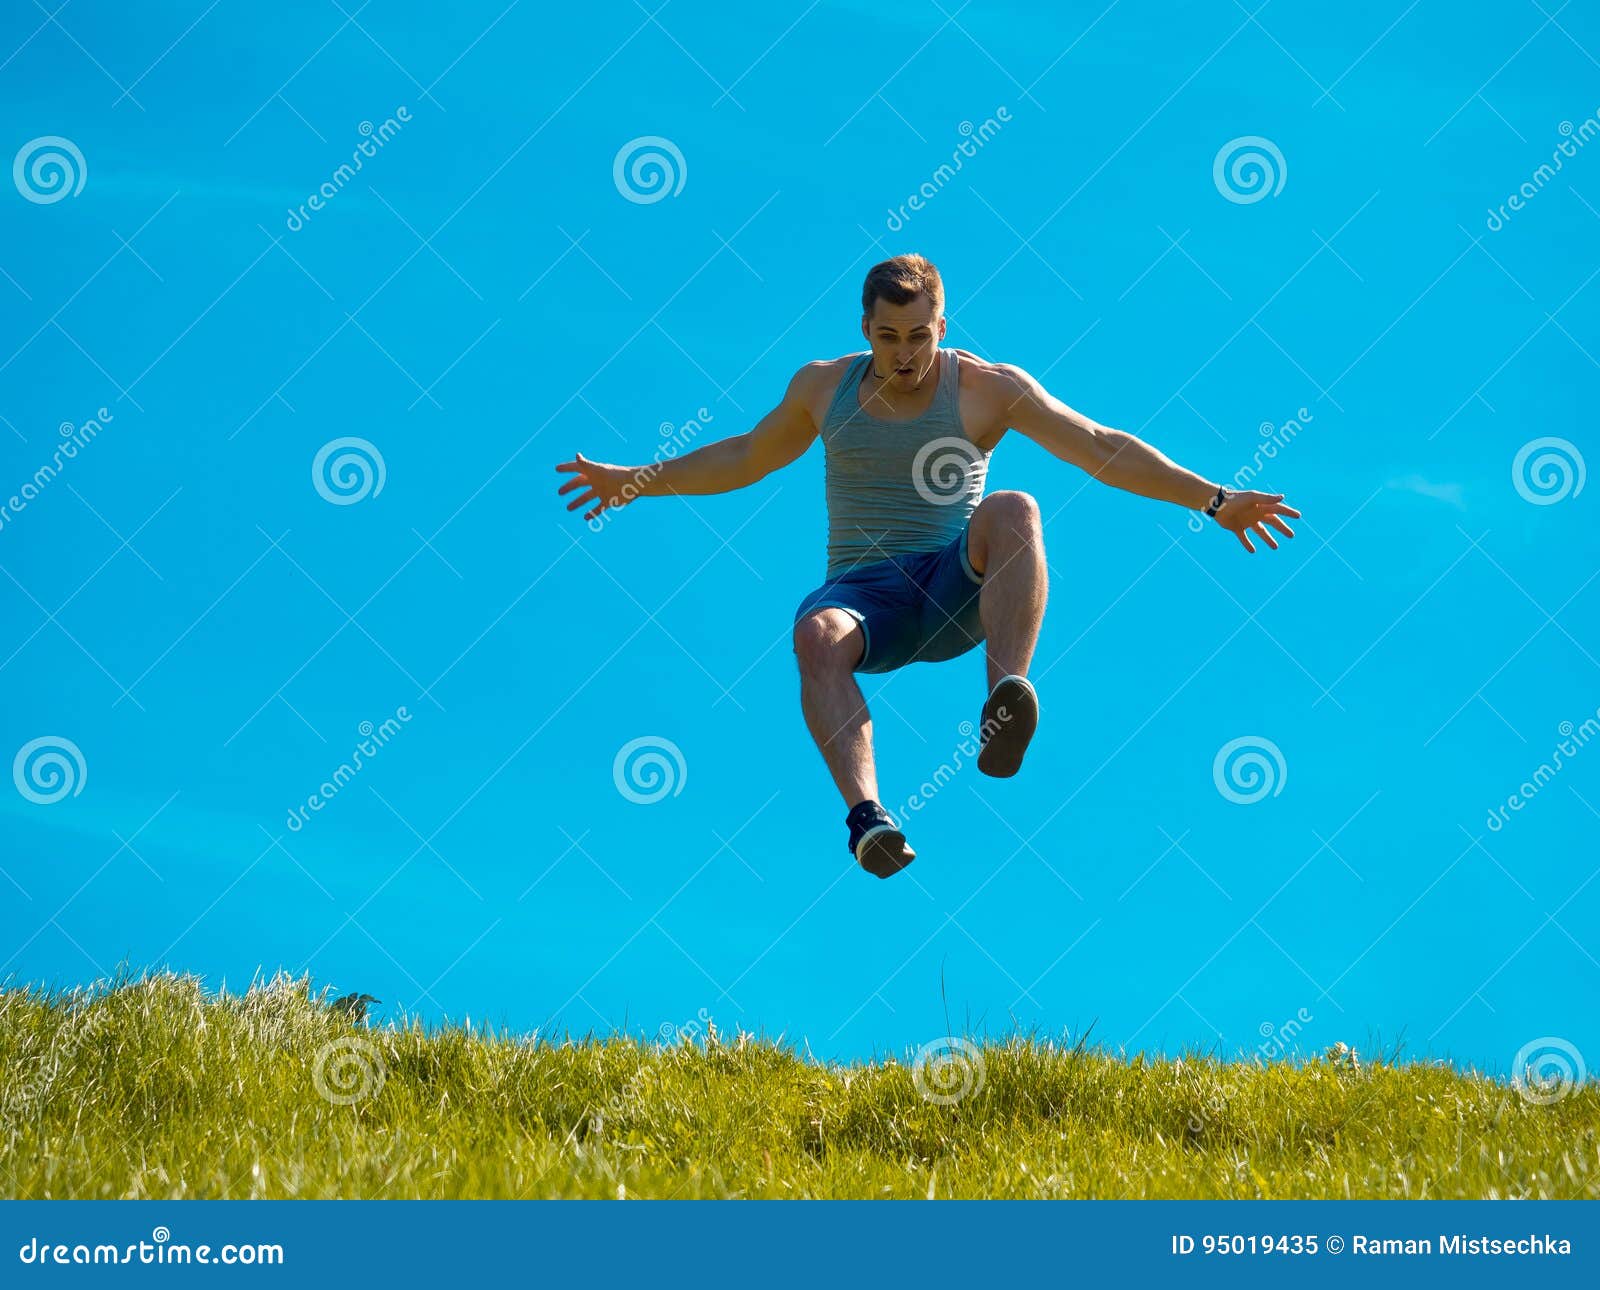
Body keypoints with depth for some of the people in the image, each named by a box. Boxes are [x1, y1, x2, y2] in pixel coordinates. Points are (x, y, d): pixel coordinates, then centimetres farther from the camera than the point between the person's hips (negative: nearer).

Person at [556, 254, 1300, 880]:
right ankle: (863, 814, -54)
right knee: (817, 635, -36)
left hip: (956, 592, -1)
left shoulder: (988, 390, 0)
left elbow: (1105, 451, -2)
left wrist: (1215, 501, -8)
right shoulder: (823, 387, 9)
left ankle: (1003, 709, -49)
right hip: (864, 595, 1)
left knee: (1015, 511, -33)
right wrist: (637, 482, 24)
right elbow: (746, 457, 25)